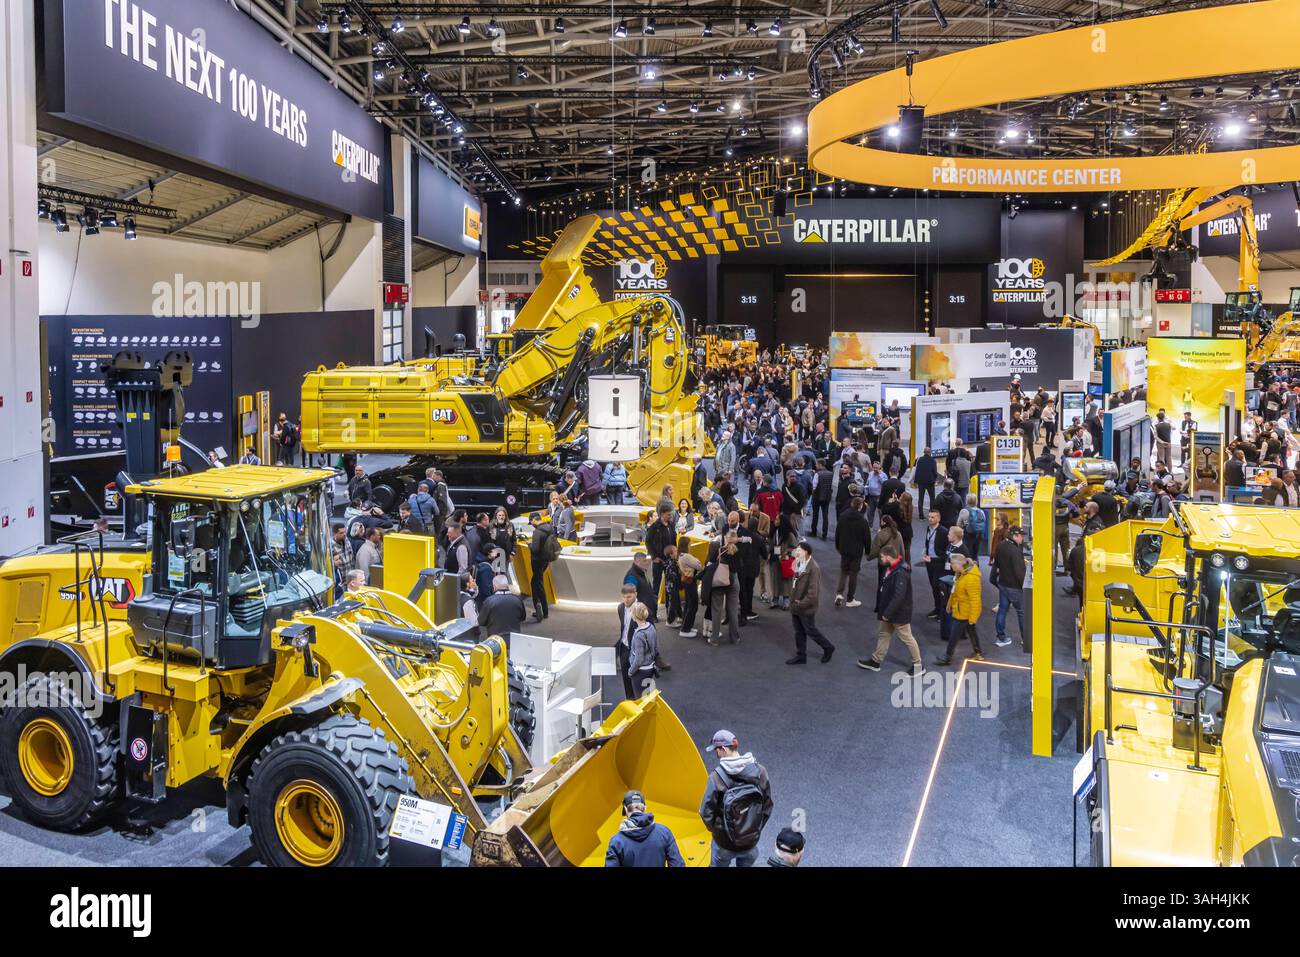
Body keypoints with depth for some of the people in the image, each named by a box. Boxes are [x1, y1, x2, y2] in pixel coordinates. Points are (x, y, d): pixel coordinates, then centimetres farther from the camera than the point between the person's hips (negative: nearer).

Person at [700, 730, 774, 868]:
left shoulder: (717, 777, -24)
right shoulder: (760, 771, -13)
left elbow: (706, 812, -17)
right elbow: (768, 807, -3)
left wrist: (715, 829, 3)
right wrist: (756, 829, 11)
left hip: (725, 842, -3)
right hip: (751, 841, 3)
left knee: (718, 864, 22)